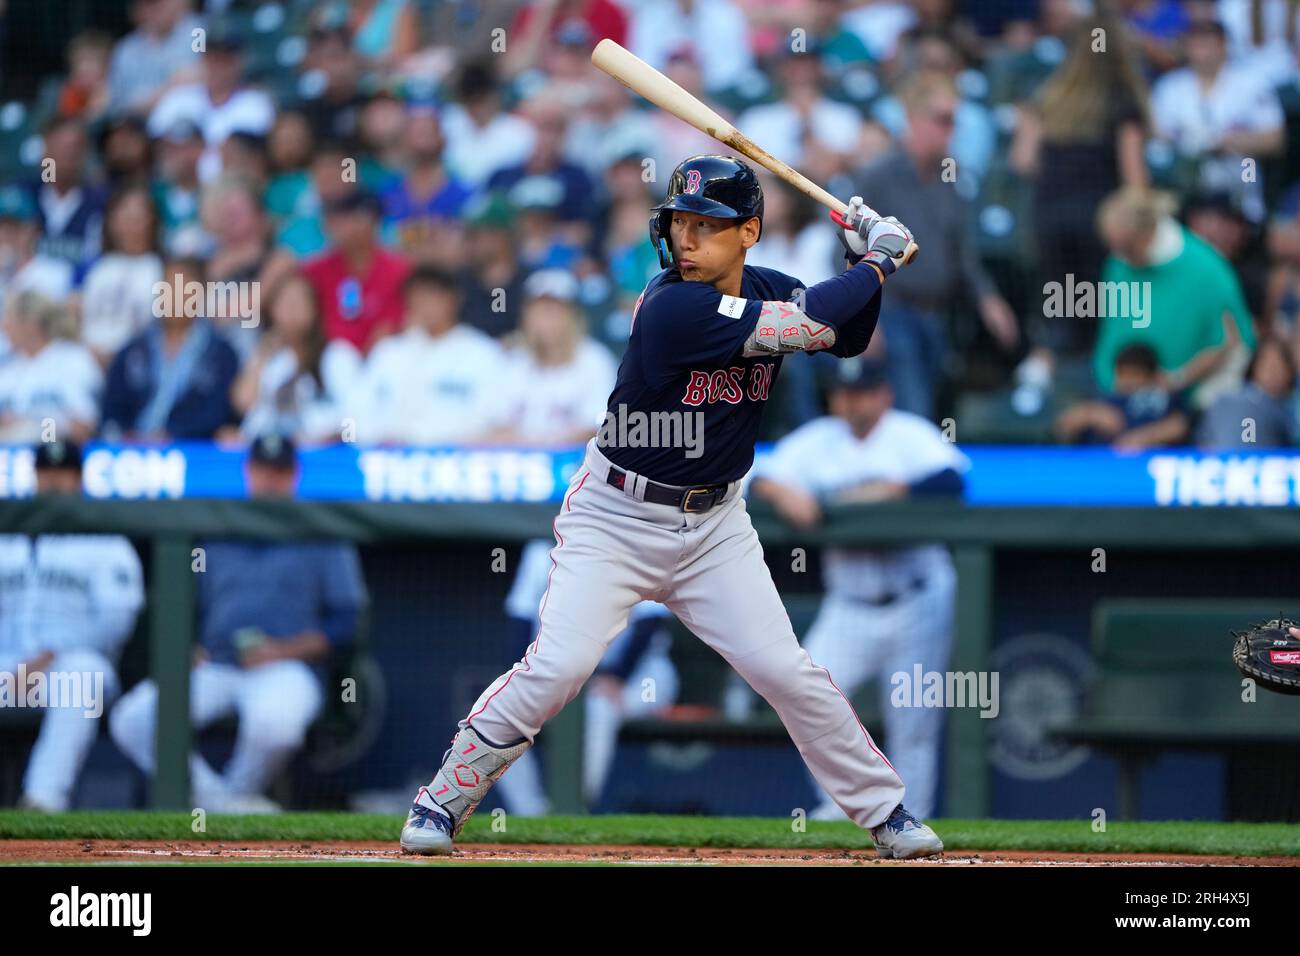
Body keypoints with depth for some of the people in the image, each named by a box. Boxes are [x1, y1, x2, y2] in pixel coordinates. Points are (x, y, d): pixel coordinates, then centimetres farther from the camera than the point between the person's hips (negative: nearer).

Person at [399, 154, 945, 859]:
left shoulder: (767, 292, -2)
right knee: (558, 665, -18)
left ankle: (882, 809, 14)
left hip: (713, 524, 5)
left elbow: (847, 338, 14)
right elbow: (813, 327, -25)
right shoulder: (673, 307, -24)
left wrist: (866, 260, -4)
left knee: (786, 671, 0)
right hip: (615, 517, -5)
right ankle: (442, 802, -4)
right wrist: (879, 262, -11)